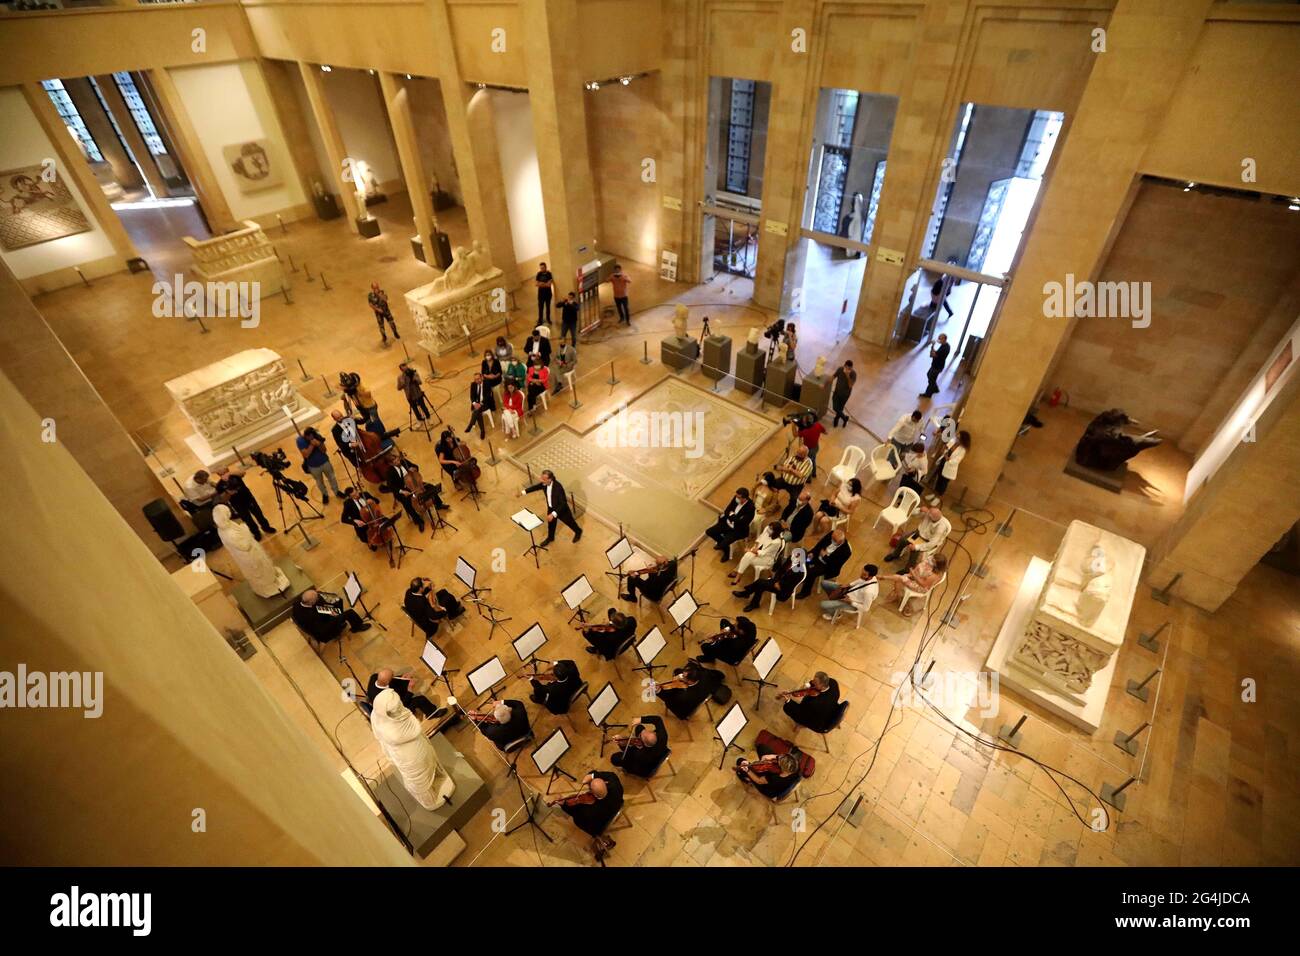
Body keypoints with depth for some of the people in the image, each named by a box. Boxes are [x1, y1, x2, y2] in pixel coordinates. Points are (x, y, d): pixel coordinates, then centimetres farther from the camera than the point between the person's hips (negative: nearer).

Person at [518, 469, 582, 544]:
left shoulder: (558, 487, -40)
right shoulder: (544, 483, -19)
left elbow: (563, 503, -36)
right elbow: (536, 486, 3)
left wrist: (553, 514, -42)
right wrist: (524, 491, -7)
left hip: (561, 509, -6)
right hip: (551, 508, 6)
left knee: (569, 522, 21)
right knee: (551, 523, 27)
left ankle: (578, 532, 52)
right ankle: (550, 538, 55)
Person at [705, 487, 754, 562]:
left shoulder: (750, 508, -29)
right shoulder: (736, 498, -10)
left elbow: (741, 522, -30)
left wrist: (732, 515, -19)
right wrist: (722, 516, -5)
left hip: (738, 530, -7)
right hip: (727, 523, 7)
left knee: (723, 545, -20)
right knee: (709, 532, -1)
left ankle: (726, 552, 17)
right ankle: (722, 542, 24)